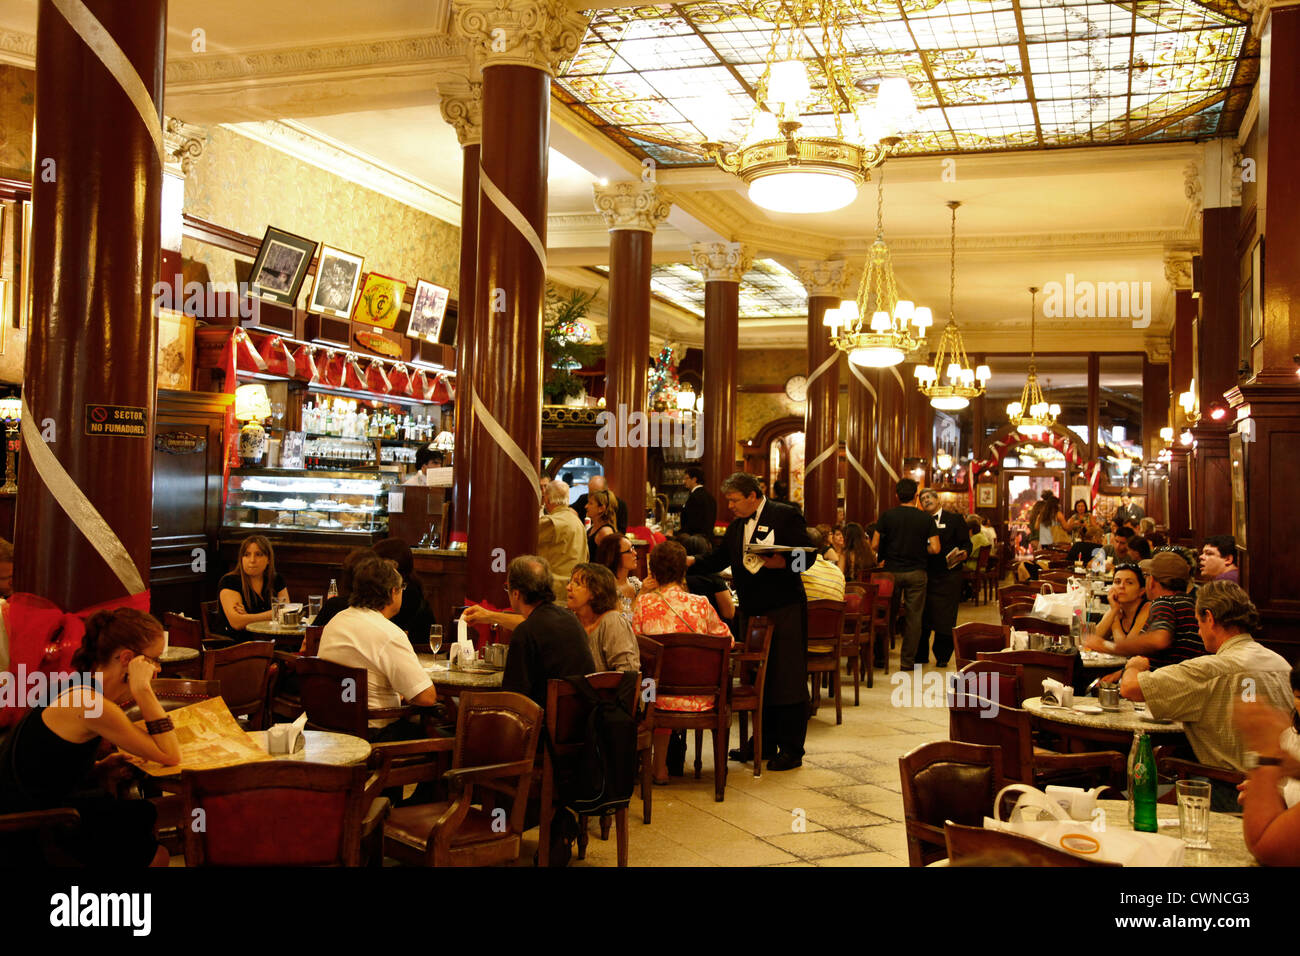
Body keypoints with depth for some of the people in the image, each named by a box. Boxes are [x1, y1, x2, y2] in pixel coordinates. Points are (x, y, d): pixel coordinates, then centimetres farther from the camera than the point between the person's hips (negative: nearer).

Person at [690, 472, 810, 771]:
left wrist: (782, 562, -27)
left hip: (784, 611, -7)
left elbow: (807, 555, -11)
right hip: (751, 612, 7)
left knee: (788, 678, -2)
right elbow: (718, 559, 13)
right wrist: (691, 561, -2)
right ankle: (765, 741, 26)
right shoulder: (736, 526, 15)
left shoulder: (785, 516, -7)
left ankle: (791, 749, 5)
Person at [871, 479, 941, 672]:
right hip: (916, 572, -1)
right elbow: (935, 549, -9)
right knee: (914, 616, 6)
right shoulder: (926, 519, -4)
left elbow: (874, 545, -6)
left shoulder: (887, 516, -4)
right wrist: (920, 550, 11)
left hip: (892, 570, 1)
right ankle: (908, 660, 8)